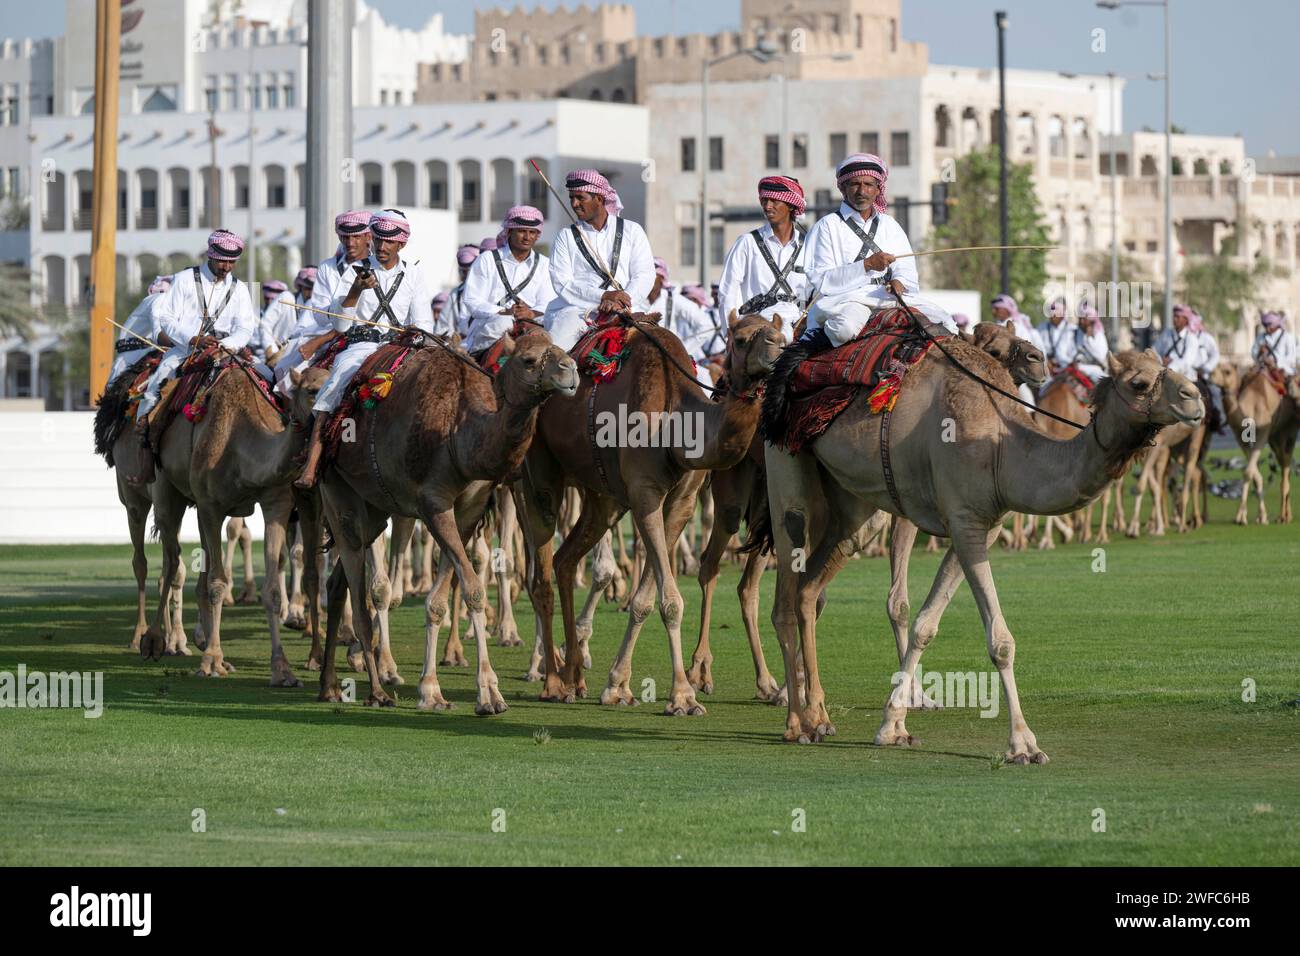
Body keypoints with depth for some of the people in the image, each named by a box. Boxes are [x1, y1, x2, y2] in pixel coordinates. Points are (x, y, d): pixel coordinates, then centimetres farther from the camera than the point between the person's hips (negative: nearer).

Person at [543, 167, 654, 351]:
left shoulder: (632, 231, 14)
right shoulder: (565, 237, 13)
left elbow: (644, 275, 5)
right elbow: (562, 284, 0)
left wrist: (619, 302, -15)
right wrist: (603, 296, -15)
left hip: (620, 313, 0)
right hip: (574, 311, 0)